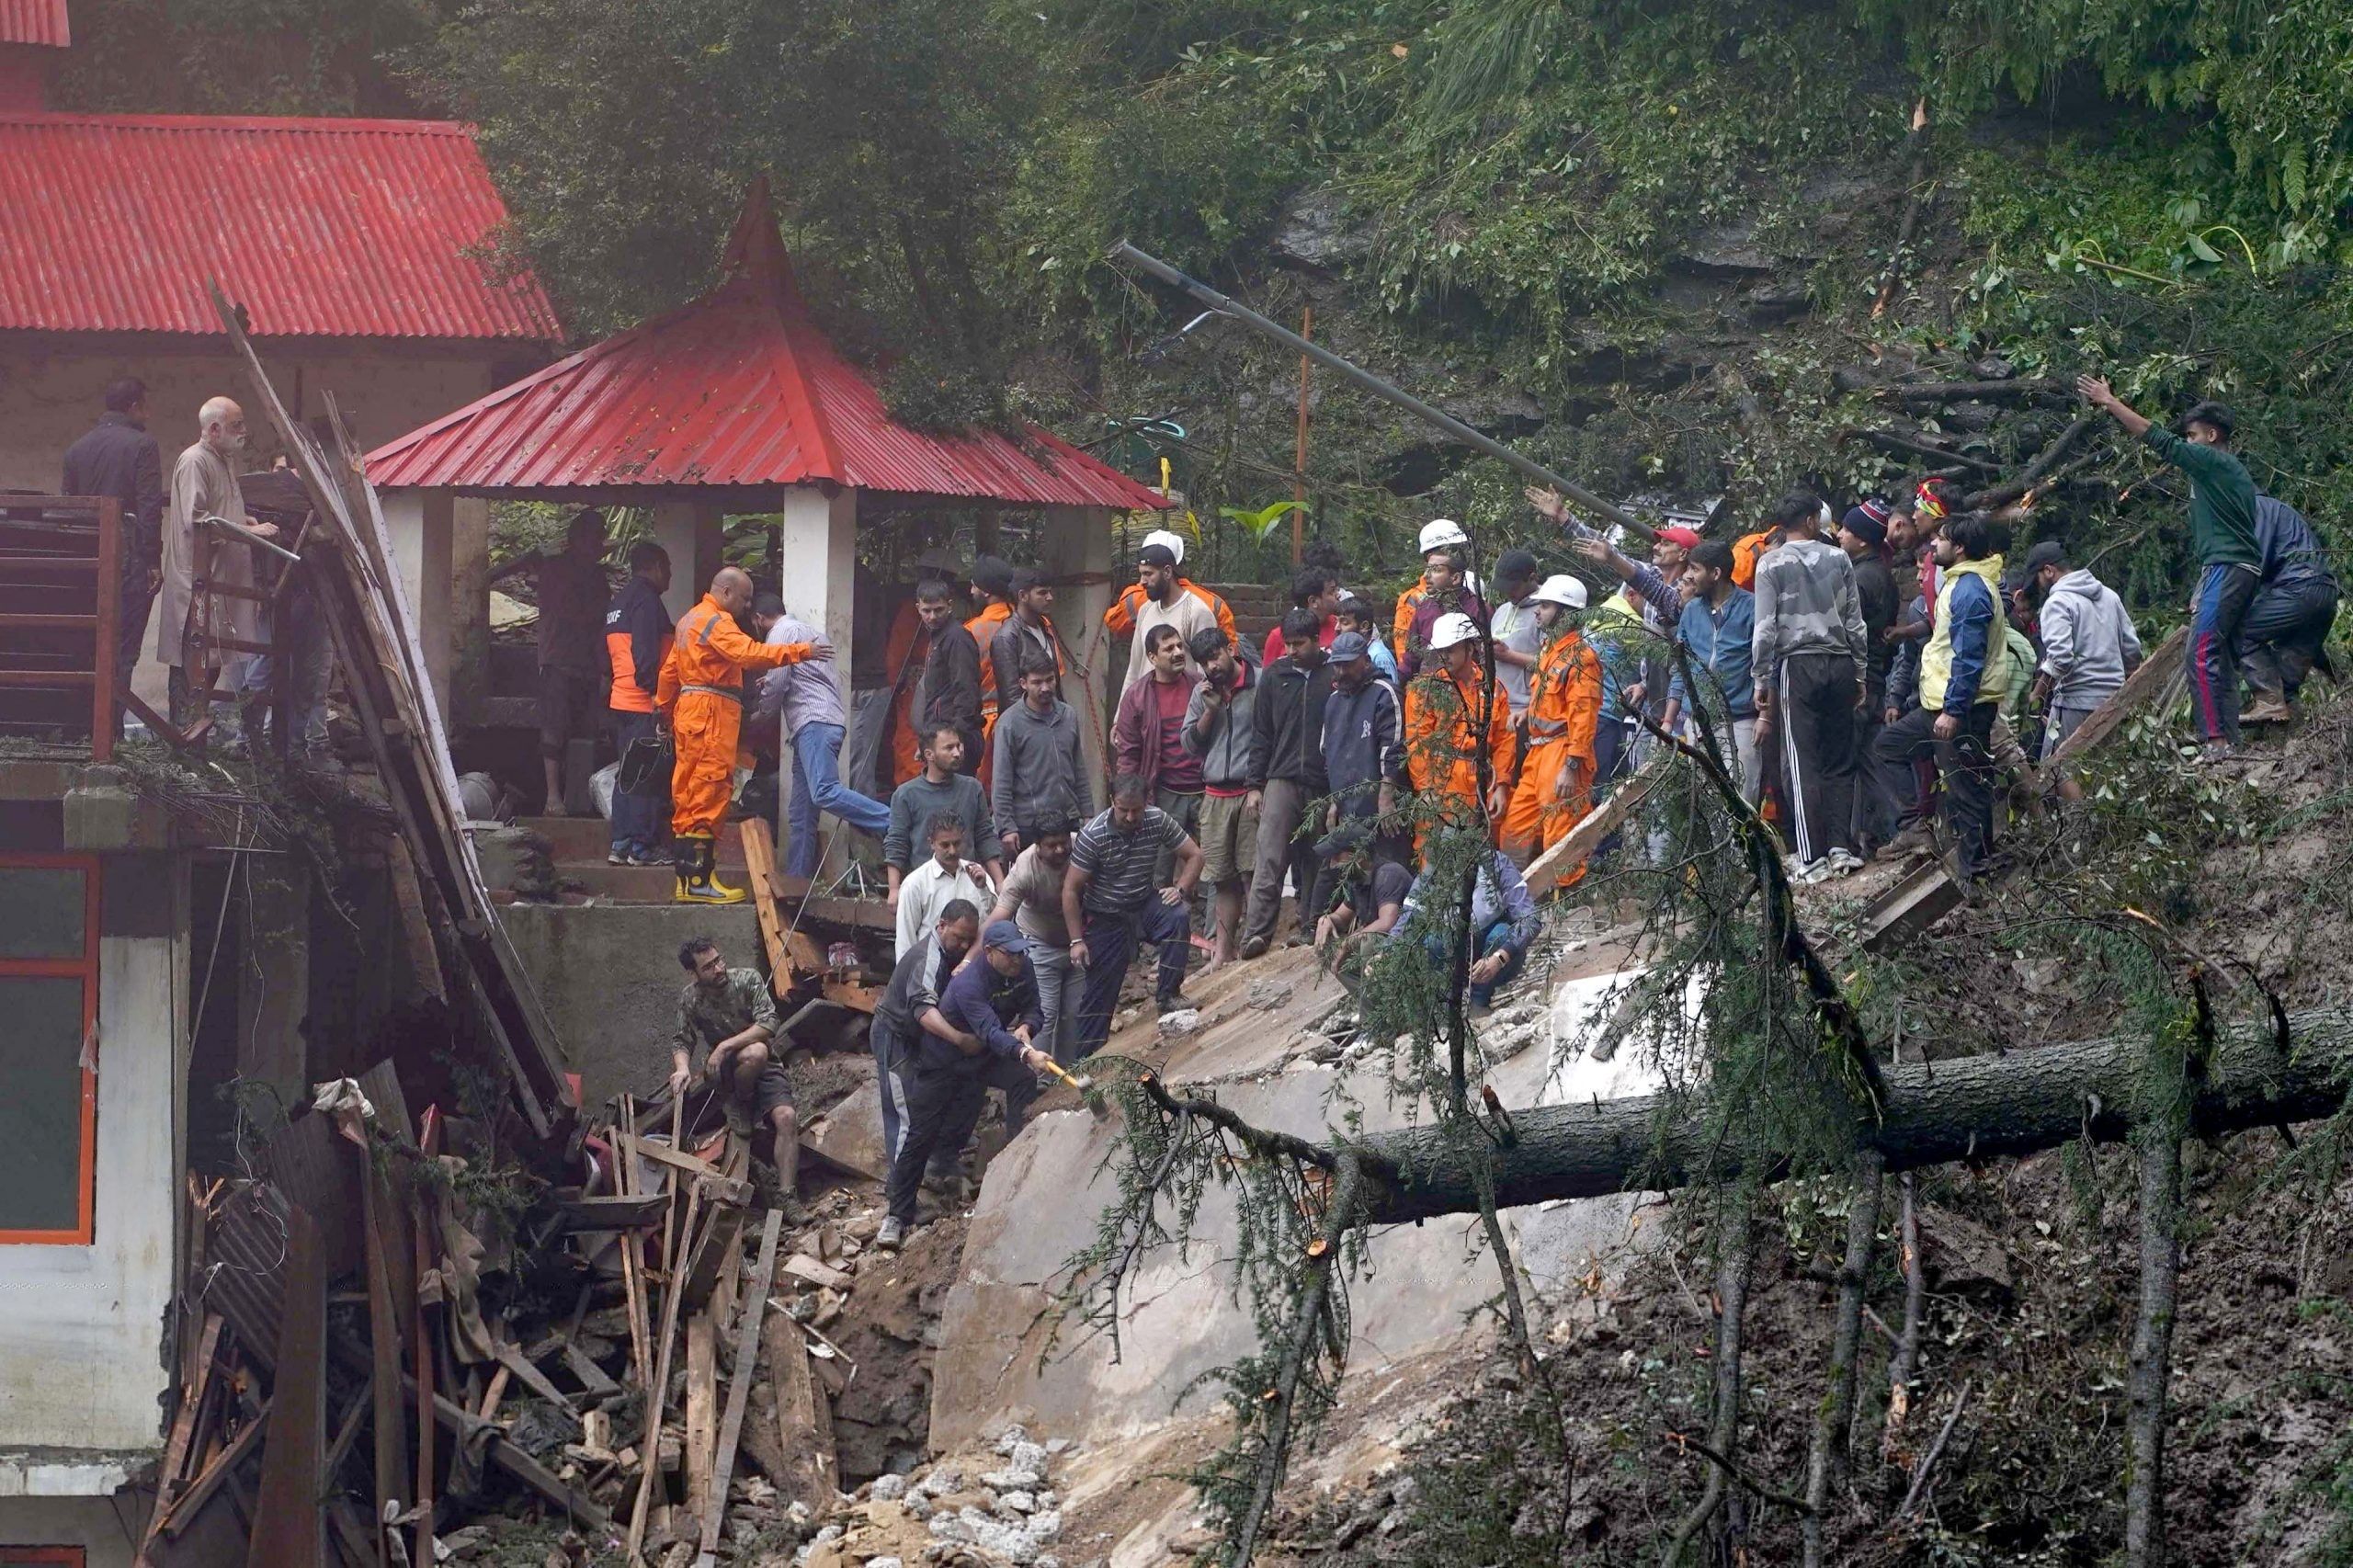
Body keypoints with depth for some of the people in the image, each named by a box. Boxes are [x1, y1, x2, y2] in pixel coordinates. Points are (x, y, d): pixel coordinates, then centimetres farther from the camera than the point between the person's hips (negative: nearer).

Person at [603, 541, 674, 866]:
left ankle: (621, 845, 12)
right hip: (644, 703, -9)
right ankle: (643, 847, -7)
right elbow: (646, 653, -19)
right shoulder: (646, 599, -11)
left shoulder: (618, 601, 18)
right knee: (649, 777, -7)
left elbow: (606, 655, 21)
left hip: (620, 701, 9)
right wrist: (656, 693, -19)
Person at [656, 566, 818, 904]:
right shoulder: (717, 622, -11)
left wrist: (663, 707, 32)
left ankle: (687, 877, 11)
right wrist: (802, 651, -26)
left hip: (689, 709, 11)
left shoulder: (690, 620, 21)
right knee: (711, 789, -11)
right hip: (712, 711, -11)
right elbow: (749, 653, -26)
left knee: (687, 791, 9)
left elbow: (670, 670, 25)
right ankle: (699, 880, -15)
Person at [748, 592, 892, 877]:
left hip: (814, 722, -10)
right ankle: (797, 880, 4)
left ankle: (895, 823, -33)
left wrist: (761, 714, 13)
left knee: (825, 793, -26)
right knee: (801, 813, 7)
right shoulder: (809, 631, 29)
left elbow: (776, 685, -6)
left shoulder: (781, 633, 1)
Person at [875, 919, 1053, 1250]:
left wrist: (1025, 1027, -27)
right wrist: (1026, 1054, -59)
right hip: (942, 1061, -6)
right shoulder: (969, 984, -34)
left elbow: (1032, 1008, -2)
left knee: (1024, 1078, -21)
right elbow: (991, 1033, -45)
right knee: (921, 1136, -6)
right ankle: (897, 1215, 0)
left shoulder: (1022, 970, -12)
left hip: (983, 1056, 6)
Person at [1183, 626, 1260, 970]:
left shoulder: (1259, 685, -4)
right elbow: (1190, 744, 12)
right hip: (1216, 796, 5)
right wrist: (1210, 710, -3)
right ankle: (1224, 949, 11)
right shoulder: (1202, 692, 14)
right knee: (1223, 877, 7)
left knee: (1253, 872, -7)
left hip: (1251, 791, -5)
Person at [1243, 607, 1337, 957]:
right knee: (1269, 859, -9)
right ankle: (1256, 933, -13)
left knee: (1315, 862, 7)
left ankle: (1309, 927, 16)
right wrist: (1255, 784, 7)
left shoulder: (1336, 675, 0)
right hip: (1282, 780, 1)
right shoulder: (1275, 676, 8)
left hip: (1322, 786, -1)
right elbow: (1261, 734, 12)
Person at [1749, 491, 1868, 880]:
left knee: (1802, 764, -3)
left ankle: (1810, 858, -7)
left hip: (1798, 665, -3)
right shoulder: (1838, 558, 6)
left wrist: (1763, 680, 0)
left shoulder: (1771, 563, -2)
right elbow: (1855, 621, 8)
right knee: (1840, 760, 9)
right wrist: (1859, 673, 15)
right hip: (1840, 665, 3)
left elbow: (1765, 628, -6)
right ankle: (1841, 848, 4)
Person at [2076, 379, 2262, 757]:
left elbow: (2159, 440, -6)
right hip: (2245, 569, 10)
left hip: (2226, 568, -10)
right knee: (2224, 658, 9)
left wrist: (2111, 403, 1)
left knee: (2202, 654, -16)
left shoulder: (2213, 461, -6)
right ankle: (2229, 739, 7)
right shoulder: (2233, 470, 23)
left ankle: (2215, 740, -23)